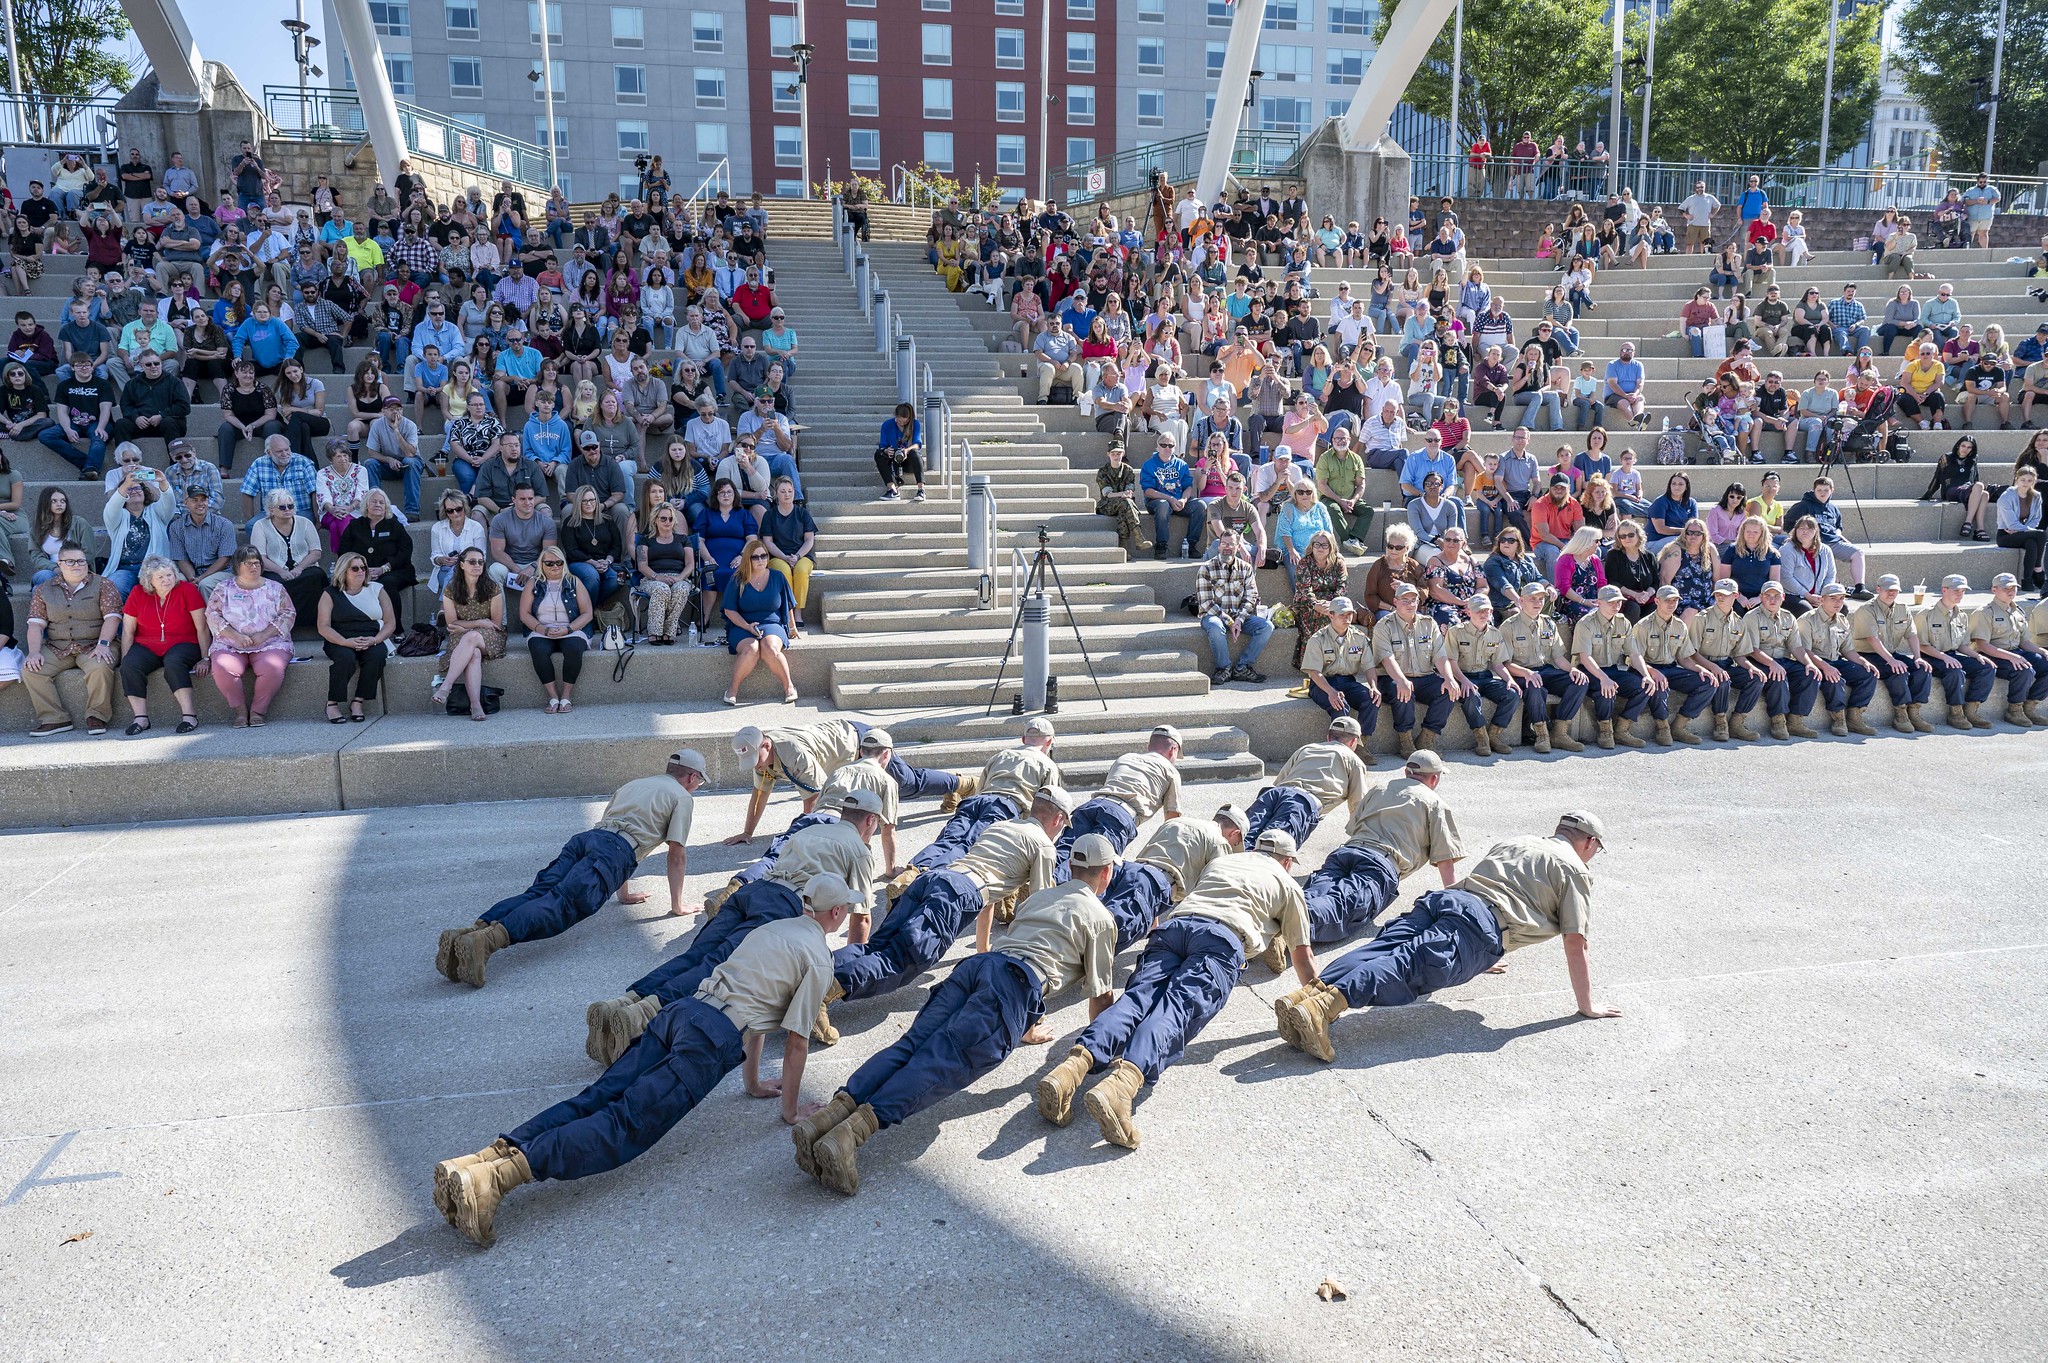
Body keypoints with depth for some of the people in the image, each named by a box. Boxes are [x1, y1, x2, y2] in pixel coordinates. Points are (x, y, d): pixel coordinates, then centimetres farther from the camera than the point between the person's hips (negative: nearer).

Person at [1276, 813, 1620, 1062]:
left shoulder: (1509, 843, 39)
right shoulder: (1575, 869, 19)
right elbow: (1575, 944, 11)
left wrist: (1479, 958, 66)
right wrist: (1586, 1006, 19)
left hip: (1443, 898, 6)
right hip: (1482, 925, -6)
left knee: (1378, 952, -13)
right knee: (1409, 967, -24)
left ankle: (1311, 991, -38)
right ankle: (1324, 1006, -47)